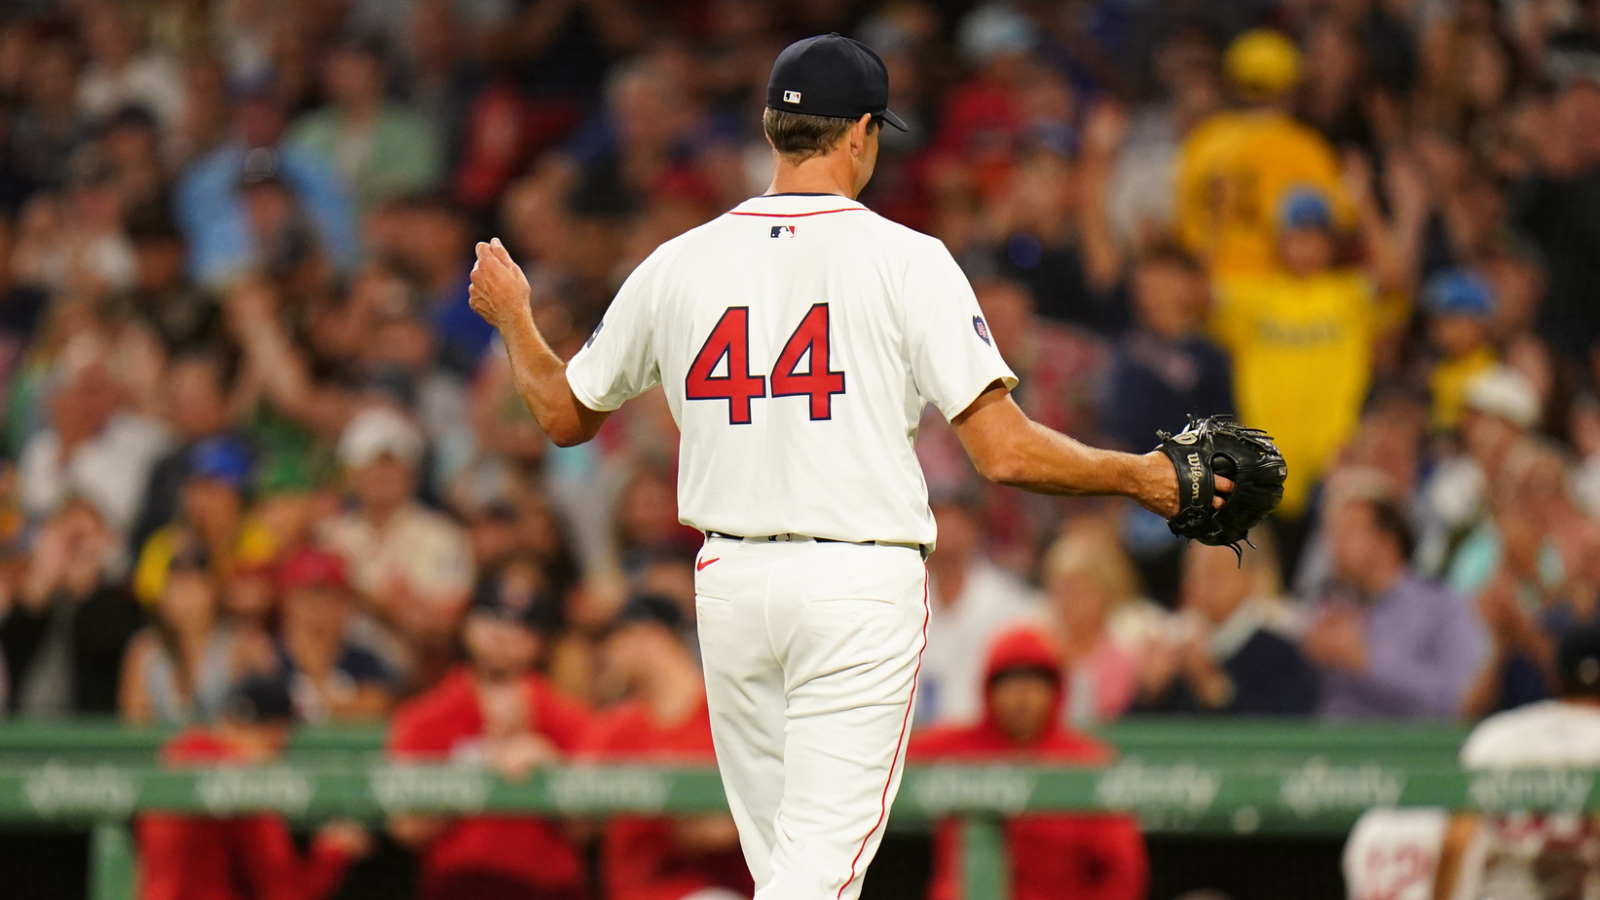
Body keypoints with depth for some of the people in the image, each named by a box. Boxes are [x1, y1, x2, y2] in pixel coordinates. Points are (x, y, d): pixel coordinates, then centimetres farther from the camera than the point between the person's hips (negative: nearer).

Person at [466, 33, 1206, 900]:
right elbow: (1005, 453, -11)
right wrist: (1141, 477, 3)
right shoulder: (904, 259, -6)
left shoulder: (678, 263, 5)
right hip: (863, 583, -5)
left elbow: (564, 414, 17)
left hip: (729, 584, 5)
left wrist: (511, 316, 36)